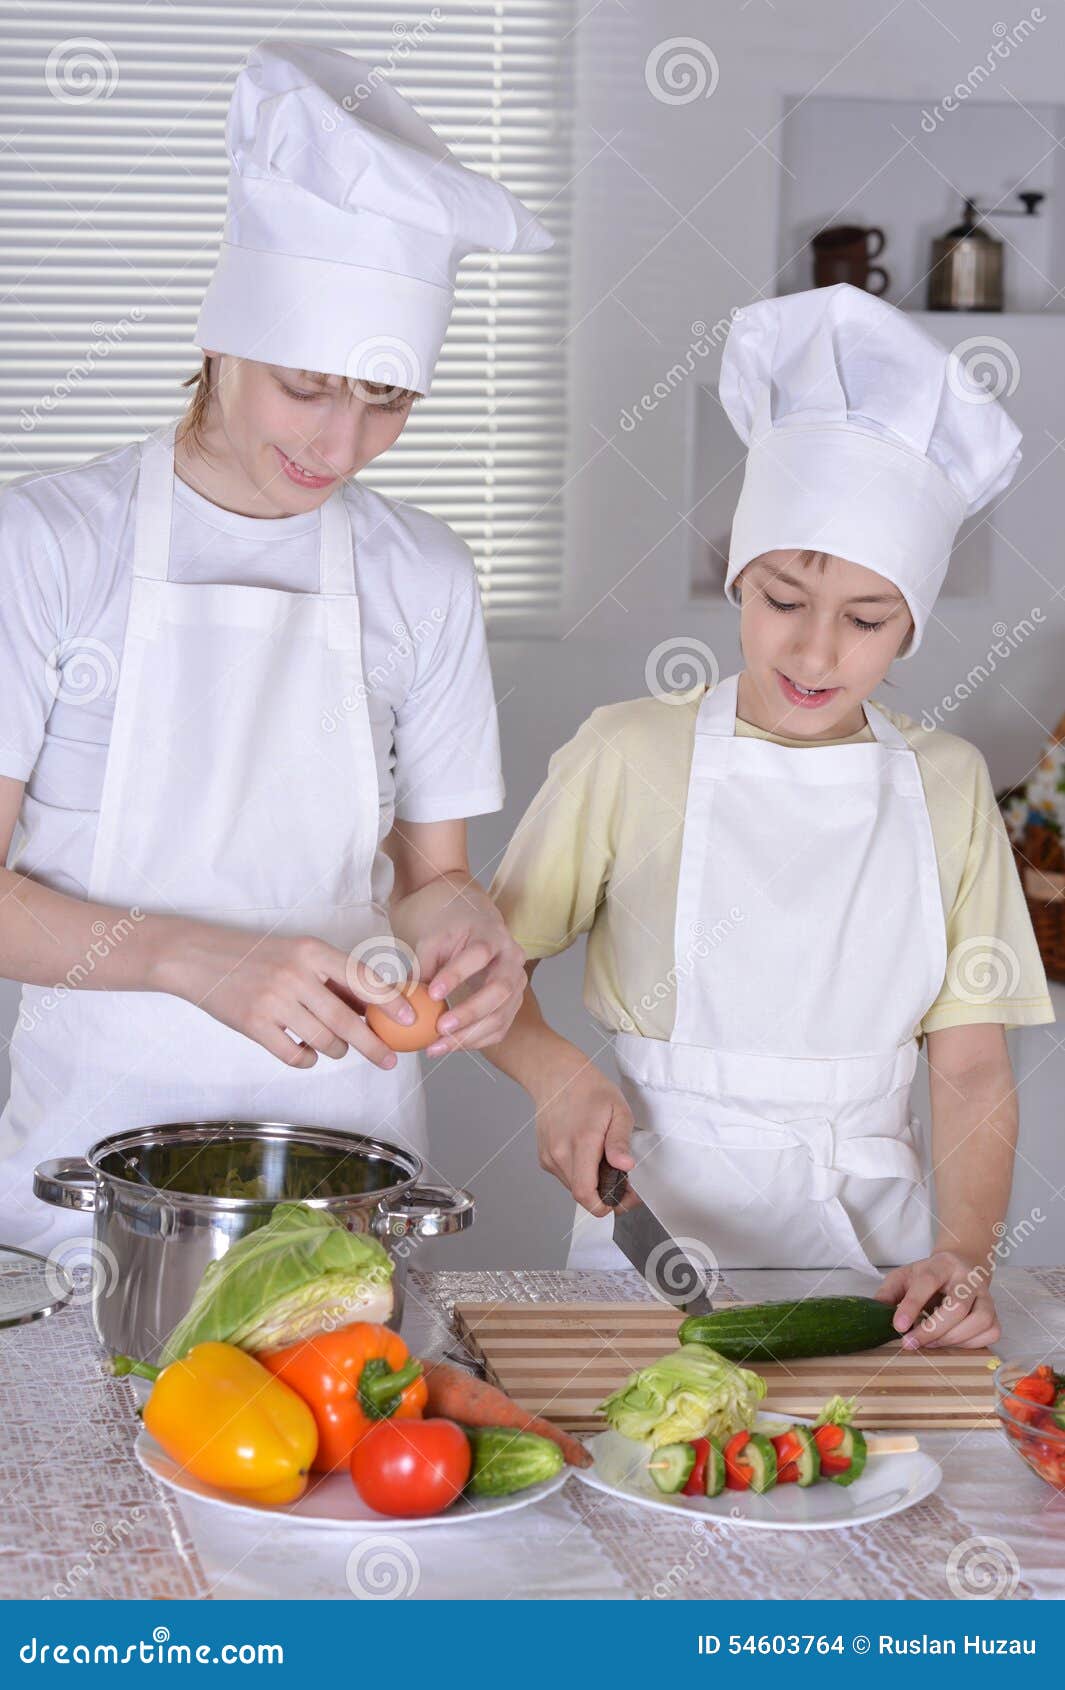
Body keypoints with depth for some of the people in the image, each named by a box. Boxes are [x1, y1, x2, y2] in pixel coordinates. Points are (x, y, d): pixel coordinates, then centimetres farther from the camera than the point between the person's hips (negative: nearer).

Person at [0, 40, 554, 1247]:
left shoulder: (422, 579, 4)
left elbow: (428, 871, 11)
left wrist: (465, 931, -12)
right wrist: (193, 957, -22)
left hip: (344, 1145, 2)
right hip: (101, 1141, -2)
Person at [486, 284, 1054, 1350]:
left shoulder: (946, 785, 6)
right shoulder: (630, 756, 0)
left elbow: (970, 1071, 4)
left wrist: (963, 1250, -12)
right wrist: (563, 1078, -12)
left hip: (871, 1239, 2)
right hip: (660, 1222, -1)